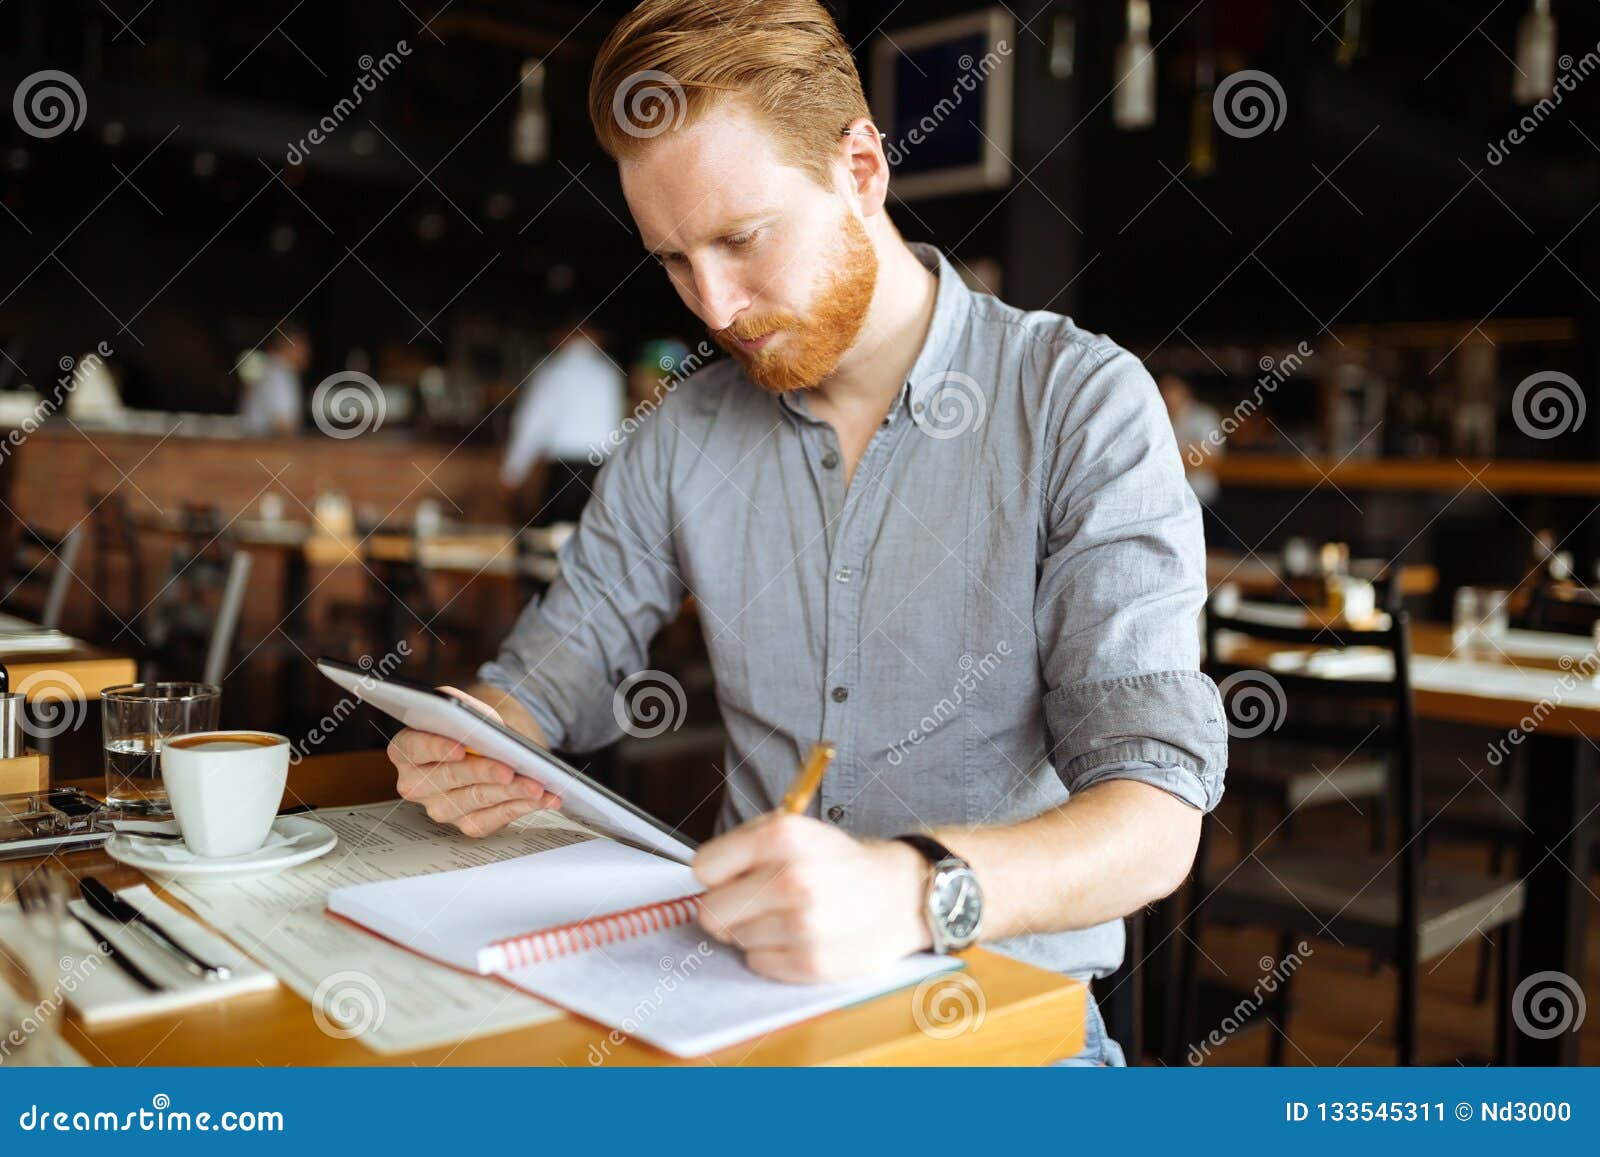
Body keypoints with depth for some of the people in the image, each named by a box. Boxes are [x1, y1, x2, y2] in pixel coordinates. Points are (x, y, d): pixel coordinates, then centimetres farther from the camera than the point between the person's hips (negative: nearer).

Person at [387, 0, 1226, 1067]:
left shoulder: (1085, 405, -10)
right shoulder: (685, 433, 6)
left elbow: (1155, 818, -18)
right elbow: (556, 662, 13)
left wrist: (914, 891, -38)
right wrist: (469, 749, -11)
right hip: (747, 982, 3)